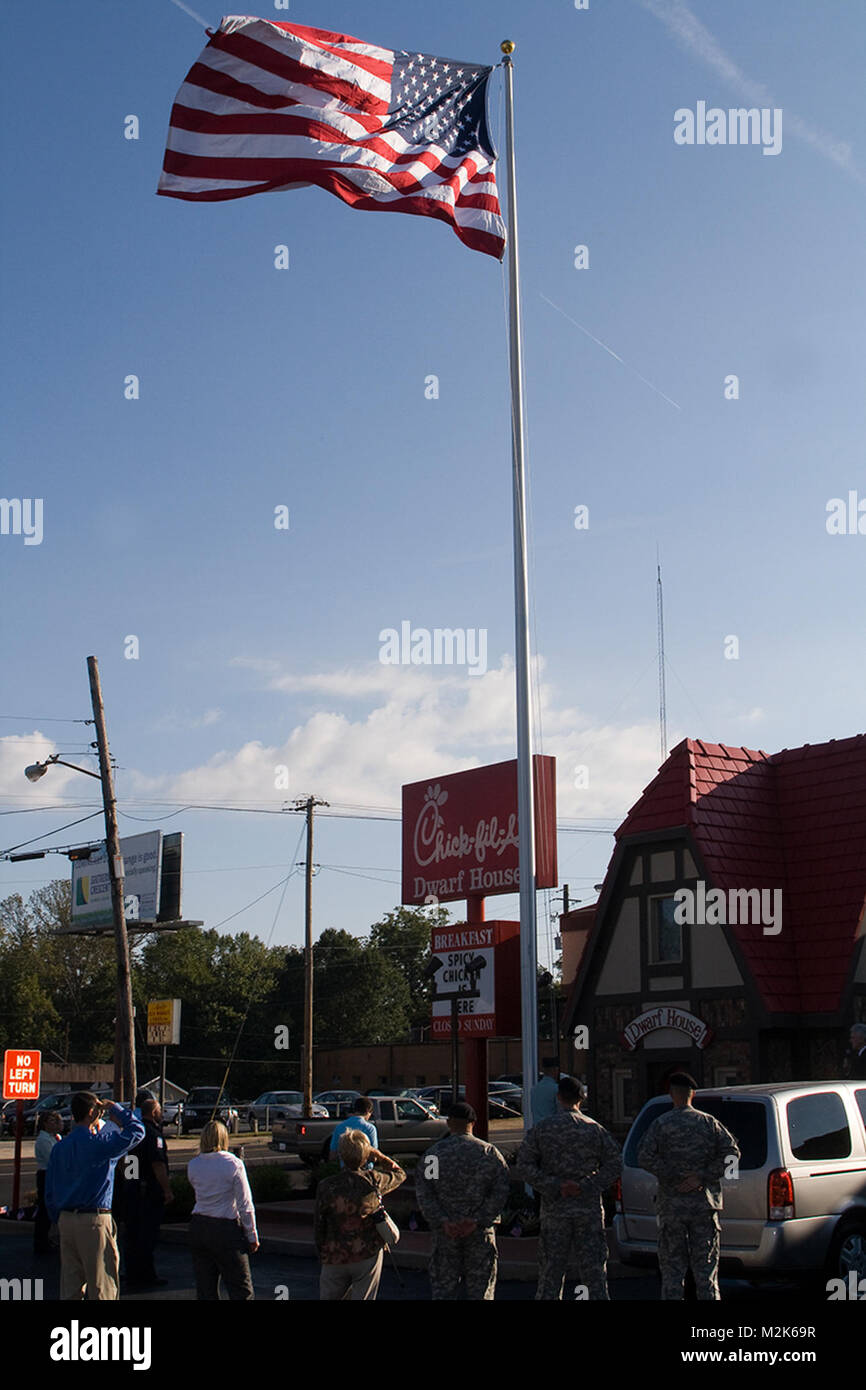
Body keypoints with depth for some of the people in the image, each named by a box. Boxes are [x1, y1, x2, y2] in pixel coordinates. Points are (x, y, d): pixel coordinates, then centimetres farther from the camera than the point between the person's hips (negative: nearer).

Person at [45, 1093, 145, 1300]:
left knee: (70, 1285, 12)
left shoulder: (59, 1147, 8)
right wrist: (115, 1108, 1)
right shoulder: (99, 1143, -14)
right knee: (102, 1285, 0)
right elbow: (136, 1130, -9)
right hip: (94, 1220, -7)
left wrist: (59, 1220, 19)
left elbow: (50, 1191, 12)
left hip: (66, 1219, 7)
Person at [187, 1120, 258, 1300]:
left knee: (205, 1290, 10)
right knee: (242, 1291, 3)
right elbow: (245, 1205, -8)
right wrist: (252, 1236, -1)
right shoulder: (233, 1164, -9)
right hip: (226, 1229, -4)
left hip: (198, 1228, 4)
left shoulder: (193, 1165, 1)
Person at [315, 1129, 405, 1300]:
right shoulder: (374, 1180, -9)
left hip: (335, 1260, 0)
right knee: (362, 1297, 7)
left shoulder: (326, 1187, -12)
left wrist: (322, 1256, 11)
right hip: (368, 1255, 0)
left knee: (328, 1297, 15)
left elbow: (319, 1228, -2)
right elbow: (400, 1174, 14)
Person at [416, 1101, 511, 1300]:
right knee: (480, 1288, 10)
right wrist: (477, 1220, -12)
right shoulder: (489, 1153, -1)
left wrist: (442, 1222, -11)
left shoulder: (433, 1153, -1)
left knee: (443, 1286, 10)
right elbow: (501, 1192, -8)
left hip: (445, 1231, 0)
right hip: (479, 1232, 0)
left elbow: (423, 1194, -7)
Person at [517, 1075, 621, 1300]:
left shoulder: (541, 1129, 0)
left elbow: (524, 1165, -6)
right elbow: (614, 1165, -3)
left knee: (550, 1275, 7)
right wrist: (586, 1186, -7)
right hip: (589, 1210, 0)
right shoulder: (595, 1129, 2)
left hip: (554, 1209, 0)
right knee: (595, 1274, 6)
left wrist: (555, 1187, -8)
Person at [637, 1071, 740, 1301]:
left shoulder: (661, 1124, -1)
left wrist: (675, 1177, -9)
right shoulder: (709, 1123, 5)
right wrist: (702, 1177, -9)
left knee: (672, 1267, 6)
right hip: (704, 1204, 1)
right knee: (706, 1267, 7)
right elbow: (732, 1151, -5)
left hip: (671, 1205, -1)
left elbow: (644, 1157, -13)